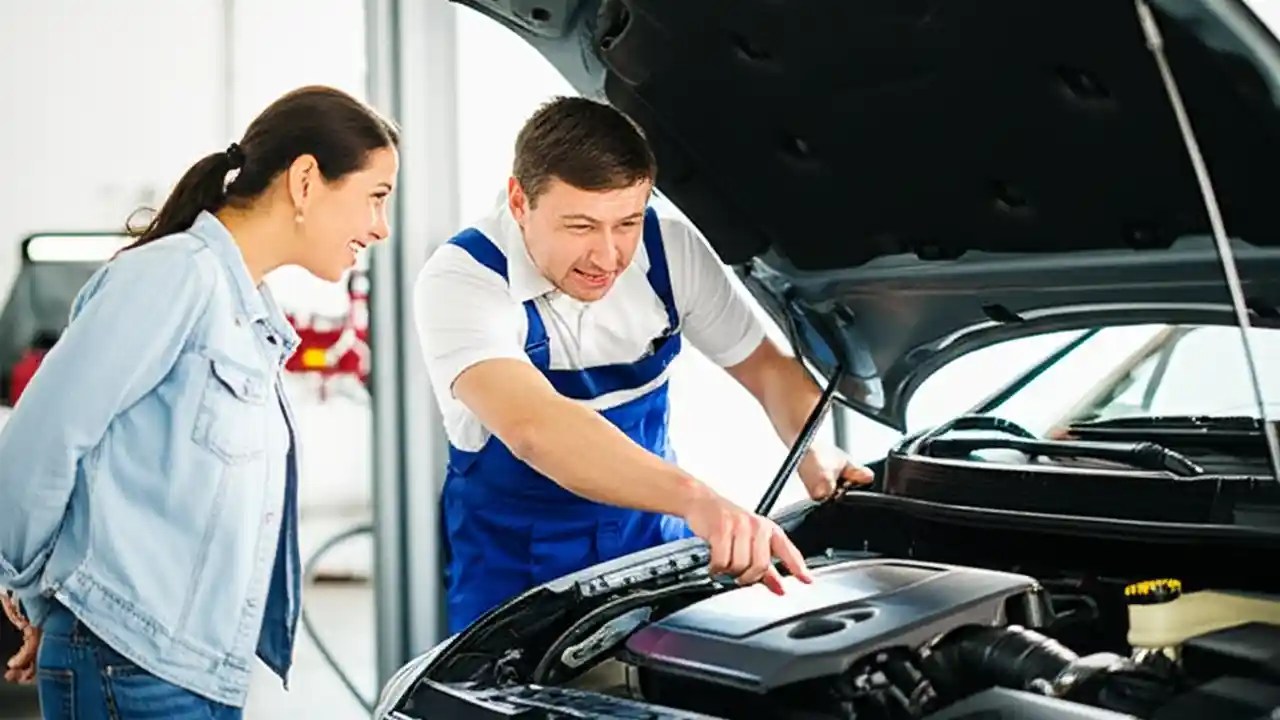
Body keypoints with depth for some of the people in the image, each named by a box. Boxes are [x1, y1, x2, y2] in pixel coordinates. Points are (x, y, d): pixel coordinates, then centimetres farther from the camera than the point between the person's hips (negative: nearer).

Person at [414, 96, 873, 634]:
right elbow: (534, 428, -45)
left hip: (651, 534, 4)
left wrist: (818, 456, -21)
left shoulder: (673, 251, -13)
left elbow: (769, 367, 0)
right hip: (515, 563, -3)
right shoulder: (459, 281, -27)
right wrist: (695, 498, -58)